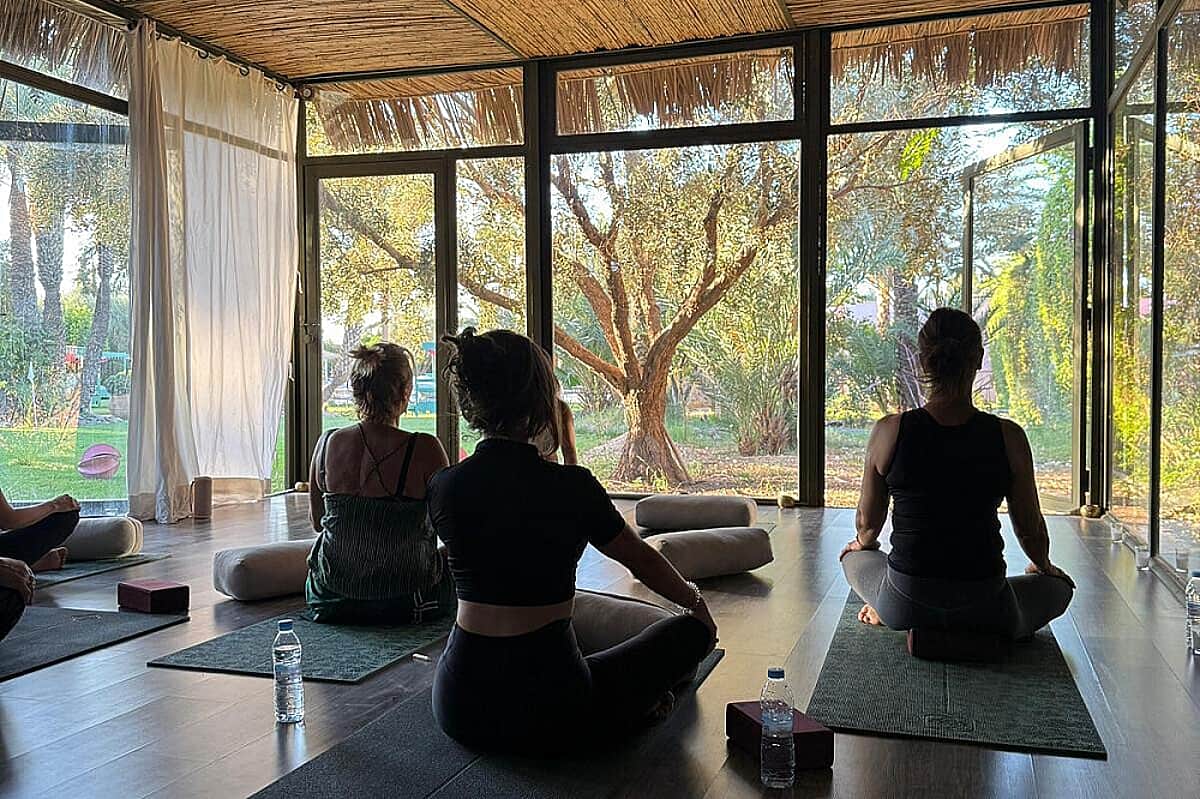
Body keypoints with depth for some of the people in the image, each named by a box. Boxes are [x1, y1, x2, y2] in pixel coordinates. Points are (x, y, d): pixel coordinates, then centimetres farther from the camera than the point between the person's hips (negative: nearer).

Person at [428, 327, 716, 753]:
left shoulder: (443, 487, -4)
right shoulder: (571, 486, -14)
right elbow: (643, 561, 5)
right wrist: (693, 598, 25)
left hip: (459, 710, 3)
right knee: (695, 628, 16)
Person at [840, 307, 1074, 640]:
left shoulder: (889, 431, -10)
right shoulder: (1008, 437, -10)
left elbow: (868, 524, 4)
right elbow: (1031, 531, 4)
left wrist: (862, 543, 29)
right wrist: (1044, 566, 28)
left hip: (905, 608, 1)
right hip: (984, 611, -1)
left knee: (854, 557, 35)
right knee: (1058, 585, 31)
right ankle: (981, 635, 4)